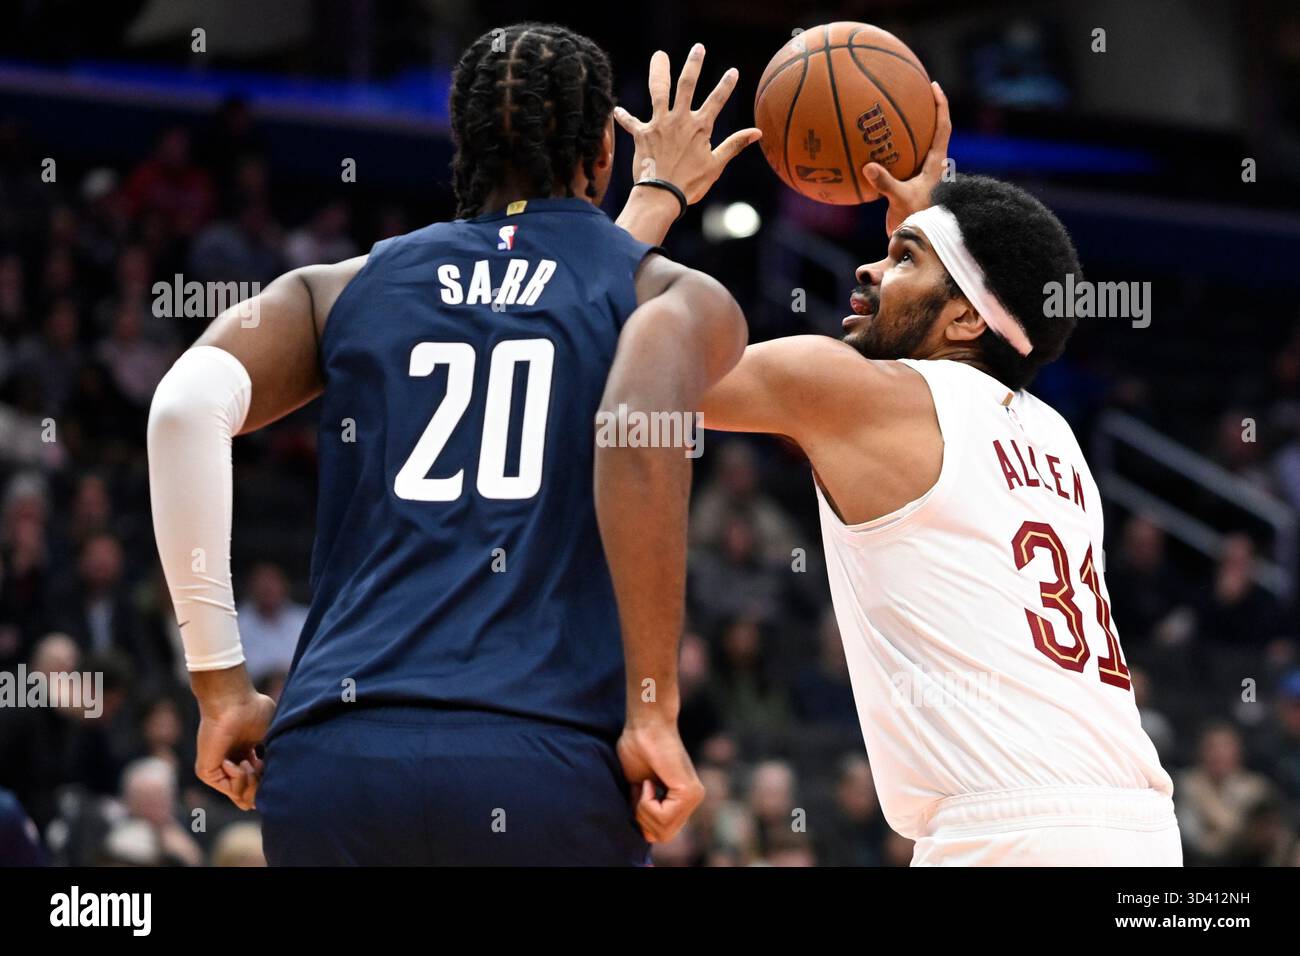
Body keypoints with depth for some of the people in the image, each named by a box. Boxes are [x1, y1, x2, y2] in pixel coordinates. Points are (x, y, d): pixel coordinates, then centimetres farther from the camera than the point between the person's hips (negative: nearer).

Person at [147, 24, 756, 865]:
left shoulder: (339, 290, 21)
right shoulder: (679, 296, 12)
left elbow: (188, 403, 2)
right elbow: (640, 423, -11)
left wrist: (220, 683, 5)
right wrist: (653, 708, -10)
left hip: (331, 760, 3)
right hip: (544, 765, -3)